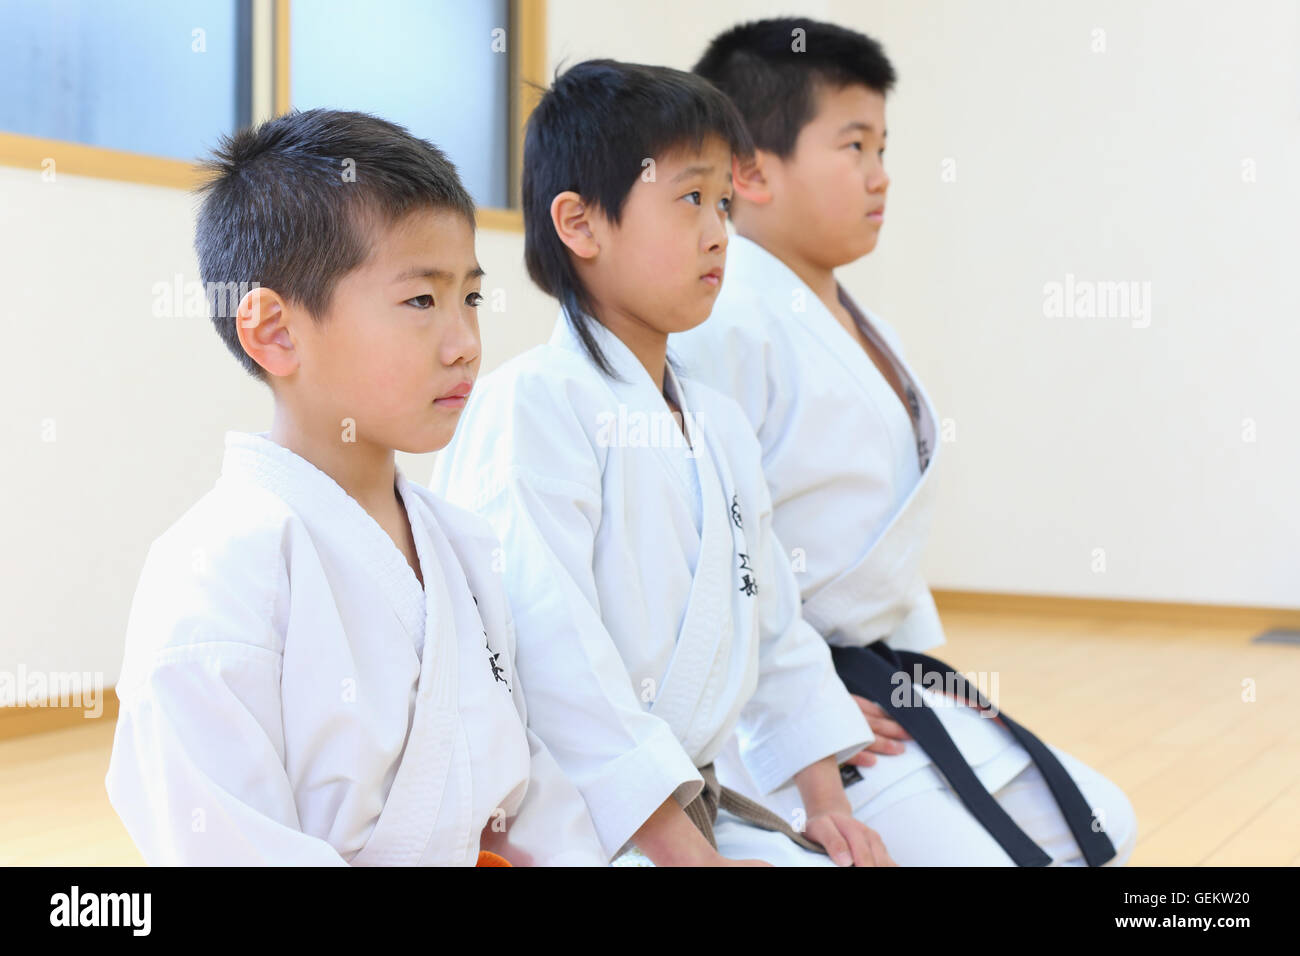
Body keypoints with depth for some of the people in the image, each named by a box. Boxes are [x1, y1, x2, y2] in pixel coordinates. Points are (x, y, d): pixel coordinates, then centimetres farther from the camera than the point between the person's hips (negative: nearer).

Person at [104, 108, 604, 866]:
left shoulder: (469, 546, 8)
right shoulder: (217, 571, -16)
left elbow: (527, 778, 10)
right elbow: (227, 846, -19)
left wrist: (570, 854, -6)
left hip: (477, 853, 6)